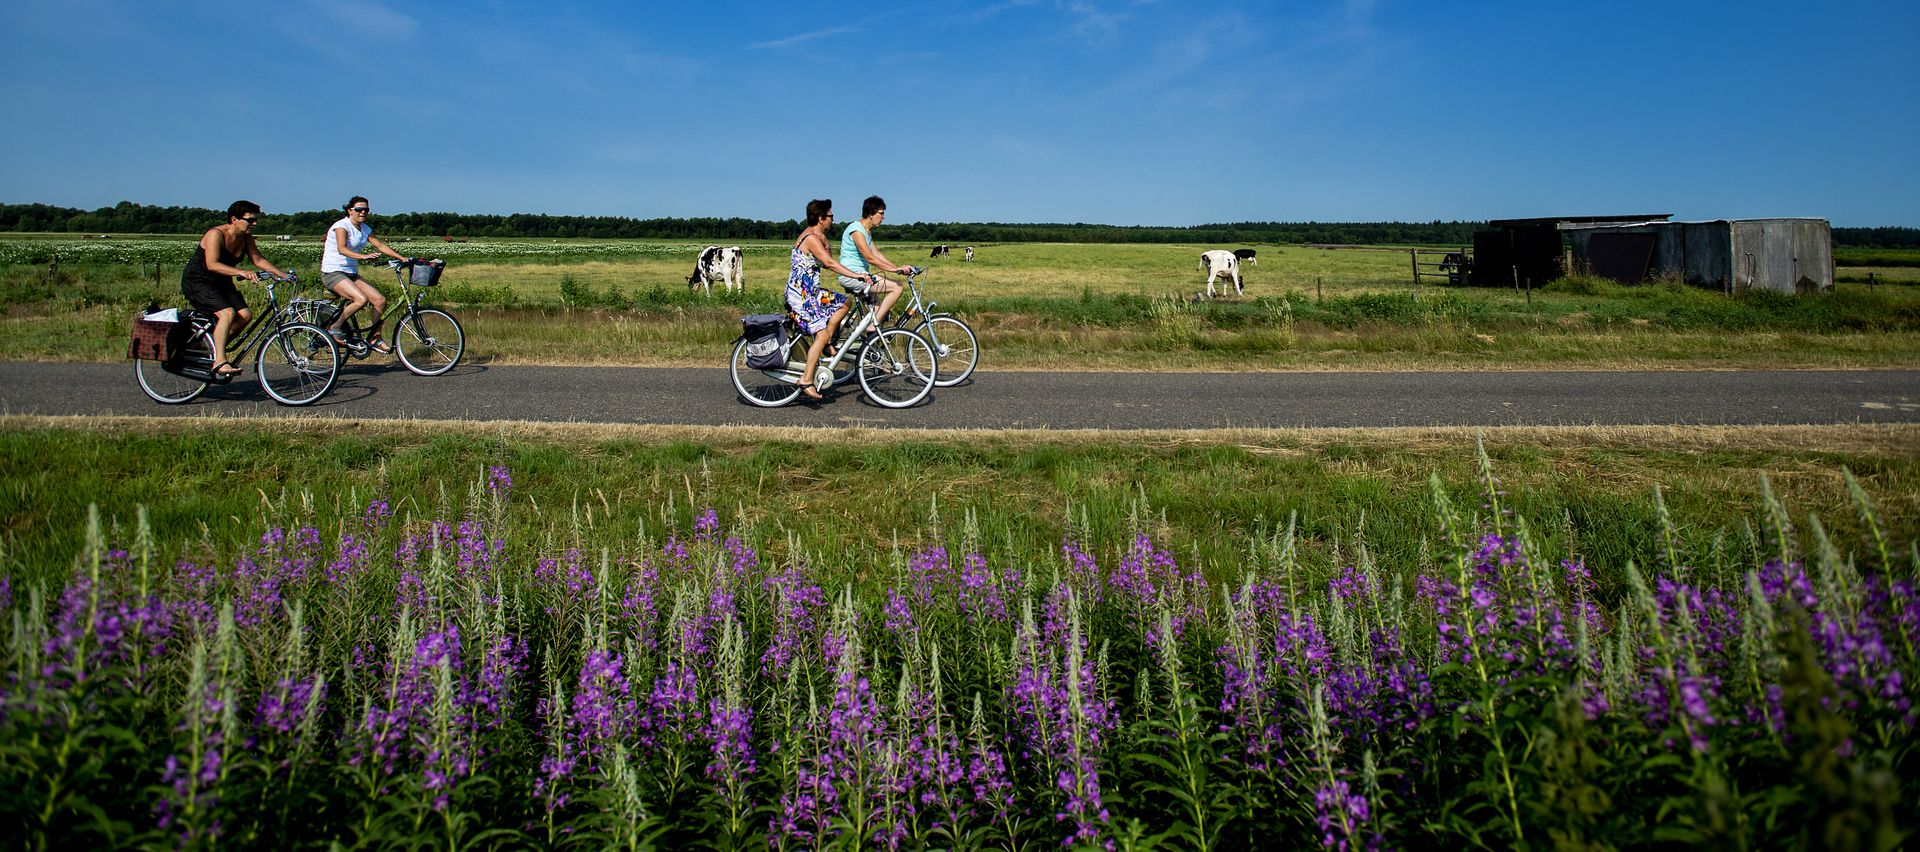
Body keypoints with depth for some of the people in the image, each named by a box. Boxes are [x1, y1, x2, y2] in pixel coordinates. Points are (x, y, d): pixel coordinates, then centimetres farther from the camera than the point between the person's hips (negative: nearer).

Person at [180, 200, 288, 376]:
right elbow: (212, 264, -34)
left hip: (221, 283, 8)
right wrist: (241, 272, -46)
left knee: (245, 315, -11)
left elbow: (258, 260, 6)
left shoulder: (246, 238, -1)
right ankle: (219, 362, -28)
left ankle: (214, 348, 7)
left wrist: (282, 274, -6)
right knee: (227, 313, -28)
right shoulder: (215, 234, -23)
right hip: (197, 282, -8)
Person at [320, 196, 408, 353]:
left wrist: (403, 259, -2)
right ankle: (334, 327, -11)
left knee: (380, 300, -8)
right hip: (333, 273, -8)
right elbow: (342, 249, -29)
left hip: (351, 274, 8)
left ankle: (374, 339, 4)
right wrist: (363, 256, -45)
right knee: (361, 299, -29)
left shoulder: (365, 229, 11)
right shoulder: (342, 226, -13)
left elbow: (381, 246, 9)